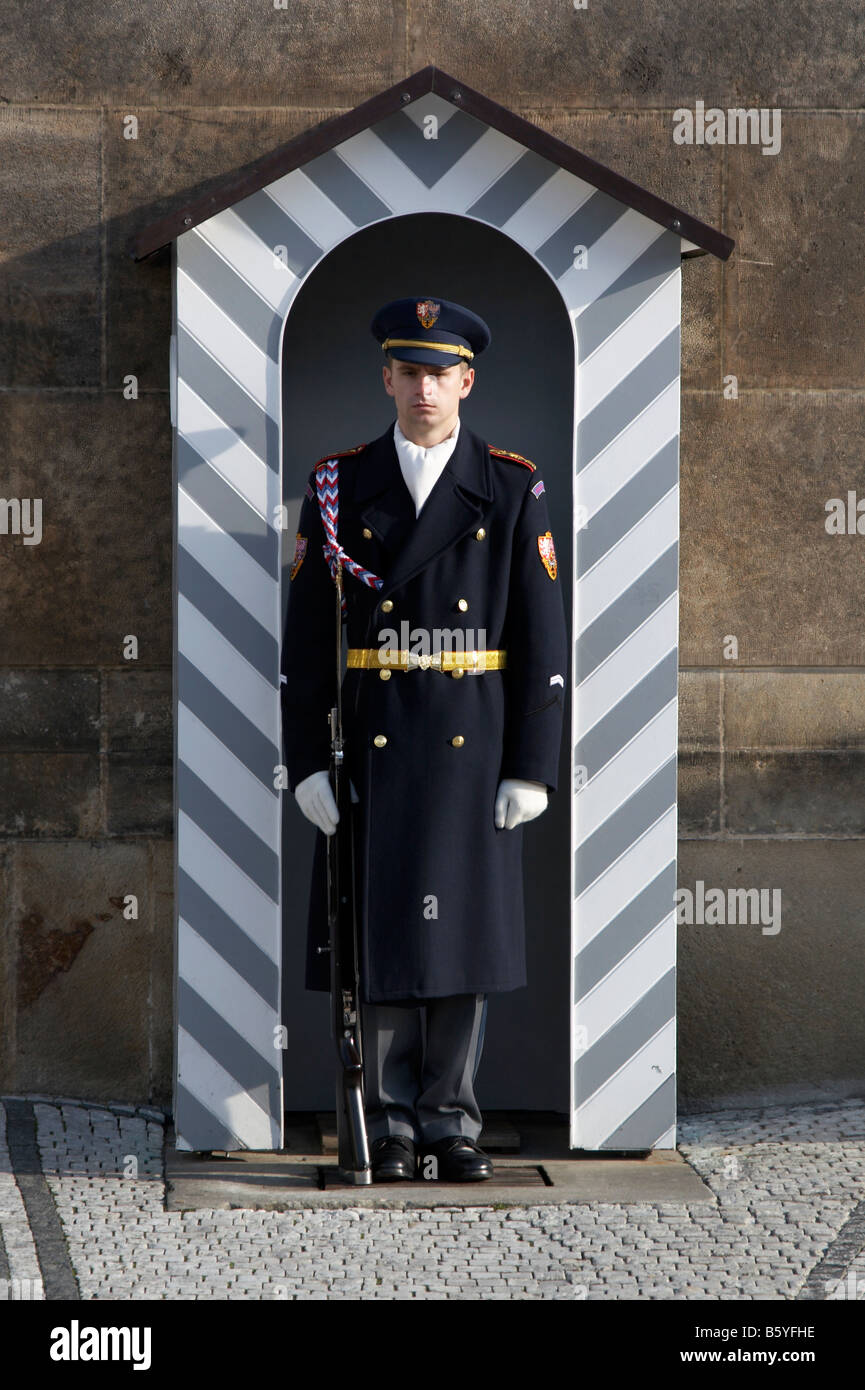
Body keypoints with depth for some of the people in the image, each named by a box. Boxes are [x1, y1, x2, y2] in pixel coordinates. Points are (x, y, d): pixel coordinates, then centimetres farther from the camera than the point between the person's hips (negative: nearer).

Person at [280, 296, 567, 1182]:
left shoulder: (512, 491, 1)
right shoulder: (338, 487, 3)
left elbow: (542, 639, -1)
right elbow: (306, 638, 2)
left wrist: (533, 768, -7)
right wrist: (307, 763, -4)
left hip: (475, 744, 0)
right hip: (373, 747, 0)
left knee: (464, 932, 3)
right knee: (380, 933, 2)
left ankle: (451, 1121, 13)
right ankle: (393, 1123, 12)